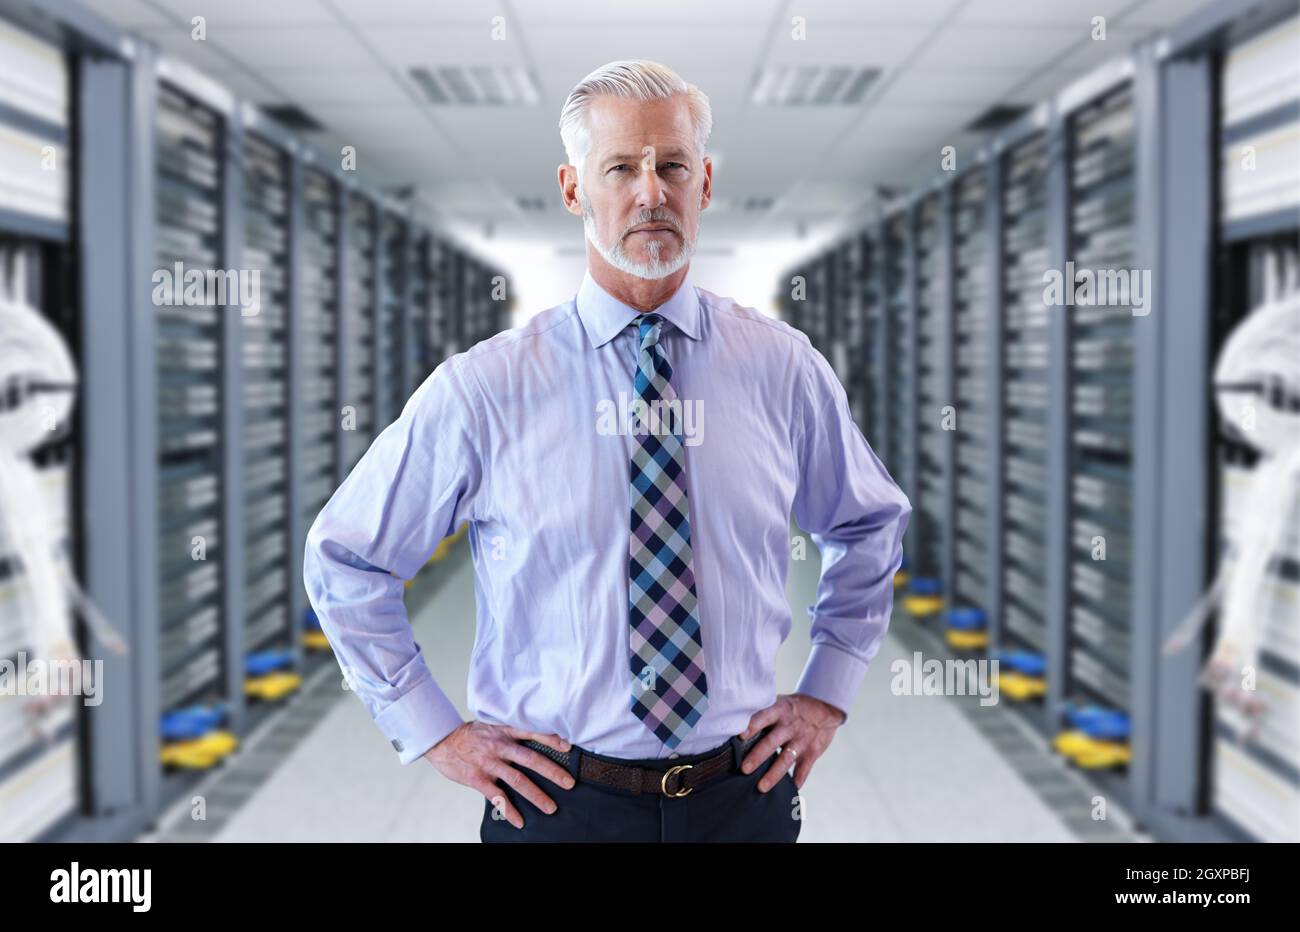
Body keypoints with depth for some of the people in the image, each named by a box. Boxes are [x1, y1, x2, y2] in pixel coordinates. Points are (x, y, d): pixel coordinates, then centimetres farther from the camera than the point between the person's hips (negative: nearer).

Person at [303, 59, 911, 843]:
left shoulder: (784, 368, -3)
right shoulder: (484, 389, -9)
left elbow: (871, 528, 15)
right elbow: (346, 560, 2)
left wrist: (828, 694, 7)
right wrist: (435, 732, -2)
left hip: (744, 797, 2)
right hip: (558, 801, -2)